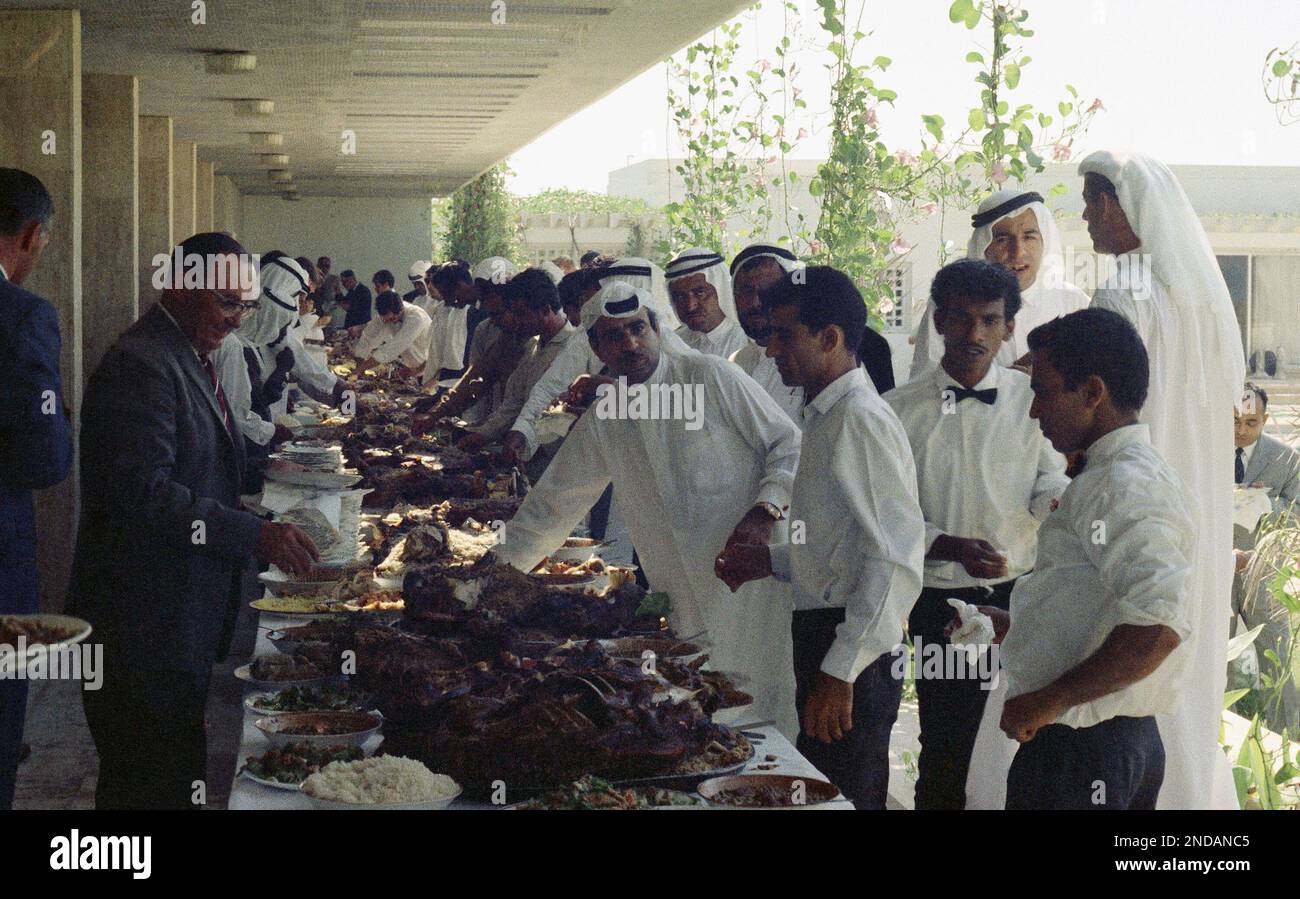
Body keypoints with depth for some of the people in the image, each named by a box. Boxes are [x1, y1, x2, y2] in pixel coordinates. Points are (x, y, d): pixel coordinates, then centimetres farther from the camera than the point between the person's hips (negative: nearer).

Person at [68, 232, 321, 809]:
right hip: (142, 632, -10)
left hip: (180, 630, 10)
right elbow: (145, 493, -25)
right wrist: (254, 535, -25)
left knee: (176, 778, 15)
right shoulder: (139, 365, -16)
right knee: (158, 786, -5)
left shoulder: (192, 360, 17)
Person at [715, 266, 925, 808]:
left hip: (852, 655, -10)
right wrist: (771, 561, 12)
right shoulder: (826, 416, 15)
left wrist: (840, 672, -23)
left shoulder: (860, 419, -17)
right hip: (821, 638, 10)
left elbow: (895, 563, -24)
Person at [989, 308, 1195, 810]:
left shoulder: (1121, 485, -18)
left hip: (1076, 749, -10)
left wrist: (1046, 700, -23)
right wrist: (1015, 626, 22)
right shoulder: (1141, 473, 15)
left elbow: (1158, 626, -30)